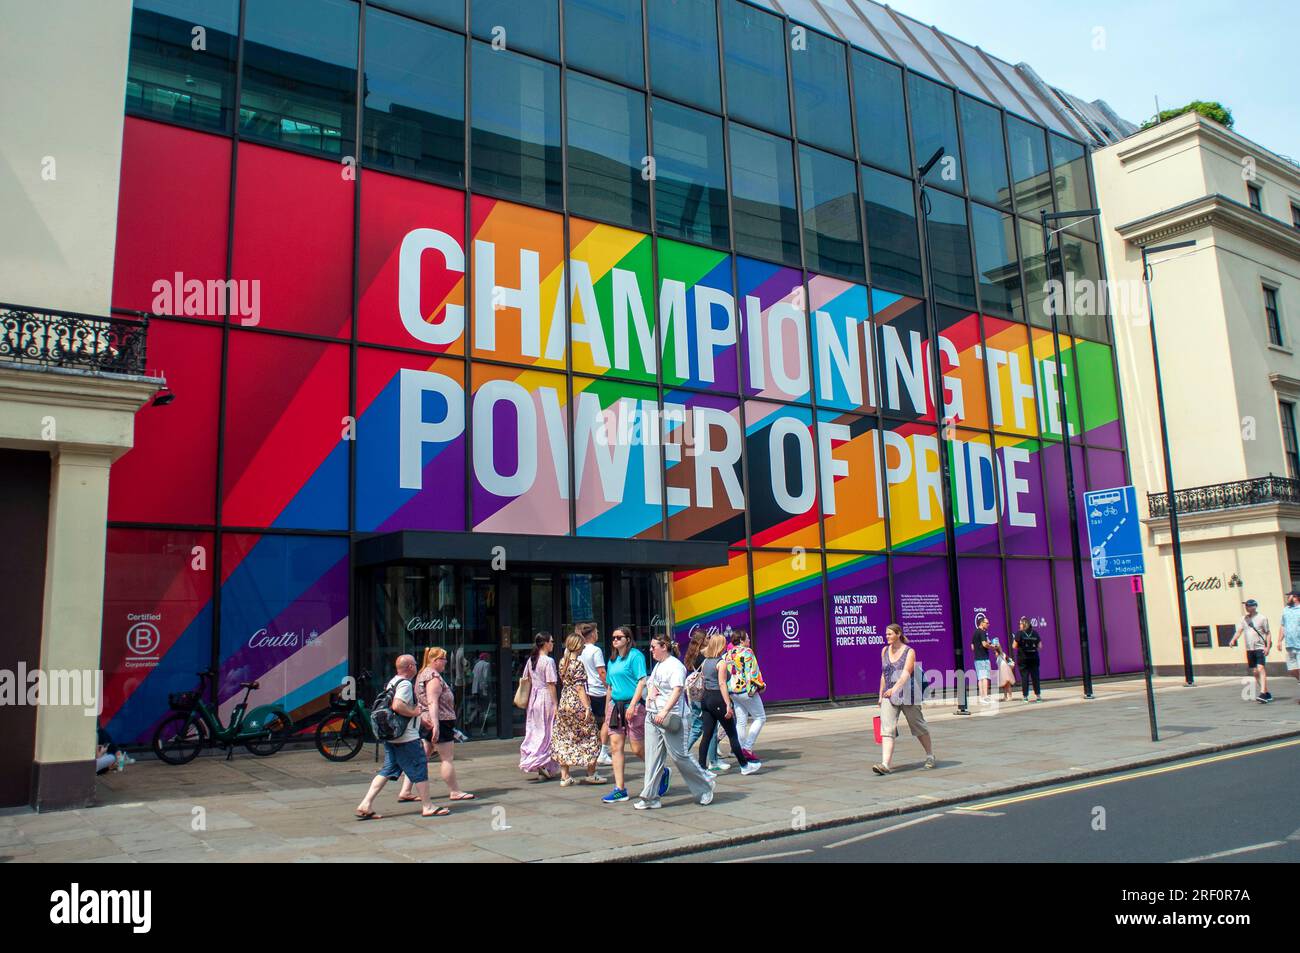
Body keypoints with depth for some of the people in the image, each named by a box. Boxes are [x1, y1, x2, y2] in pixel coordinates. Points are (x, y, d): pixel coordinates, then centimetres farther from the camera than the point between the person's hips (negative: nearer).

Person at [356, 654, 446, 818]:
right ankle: (427, 807, 9)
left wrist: (421, 719, 27)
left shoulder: (393, 681, 15)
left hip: (391, 736, 10)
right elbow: (397, 706, -32)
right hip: (406, 737, -9)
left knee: (388, 770, 11)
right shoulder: (405, 684, -17)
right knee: (419, 769, 1)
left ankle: (365, 806, 5)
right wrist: (414, 712, -16)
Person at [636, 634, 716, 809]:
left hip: (670, 718, -9)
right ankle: (650, 798, 7)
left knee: (679, 756, -2)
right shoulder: (658, 666, 17)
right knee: (653, 758, 5)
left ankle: (705, 785, 18)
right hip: (653, 716, 9)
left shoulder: (675, 666, -11)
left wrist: (665, 711, -33)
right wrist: (650, 694, 7)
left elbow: (677, 690, -22)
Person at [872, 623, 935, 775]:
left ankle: (930, 755, 35)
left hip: (907, 695, -4)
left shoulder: (909, 652, -7)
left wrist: (894, 689, -36)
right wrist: (881, 695, 17)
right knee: (887, 729, -11)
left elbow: (905, 674, -21)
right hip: (889, 696, 4)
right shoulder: (885, 651, 9)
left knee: (919, 727, 11)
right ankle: (886, 764, -19)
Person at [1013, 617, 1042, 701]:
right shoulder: (1035, 633, 3)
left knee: (1024, 677, 1)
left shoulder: (1019, 633, -8)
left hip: (1023, 659, -3)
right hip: (1034, 658, 3)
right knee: (1035, 677, 7)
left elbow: (1014, 646, -8)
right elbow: (1040, 646, 6)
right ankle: (1038, 695, 7)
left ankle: (1025, 696, 0)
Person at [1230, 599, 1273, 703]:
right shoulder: (1244, 618, 11)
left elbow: (1268, 633, -1)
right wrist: (1233, 640, -13)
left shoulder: (1262, 618, -2)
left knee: (1260, 669, -17)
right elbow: (1239, 631, 4)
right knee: (1255, 672, 8)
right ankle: (1267, 693, 20)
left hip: (1260, 648, -6)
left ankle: (1263, 694, -23)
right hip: (1249, 649, 6)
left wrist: (1267, 647, -11)